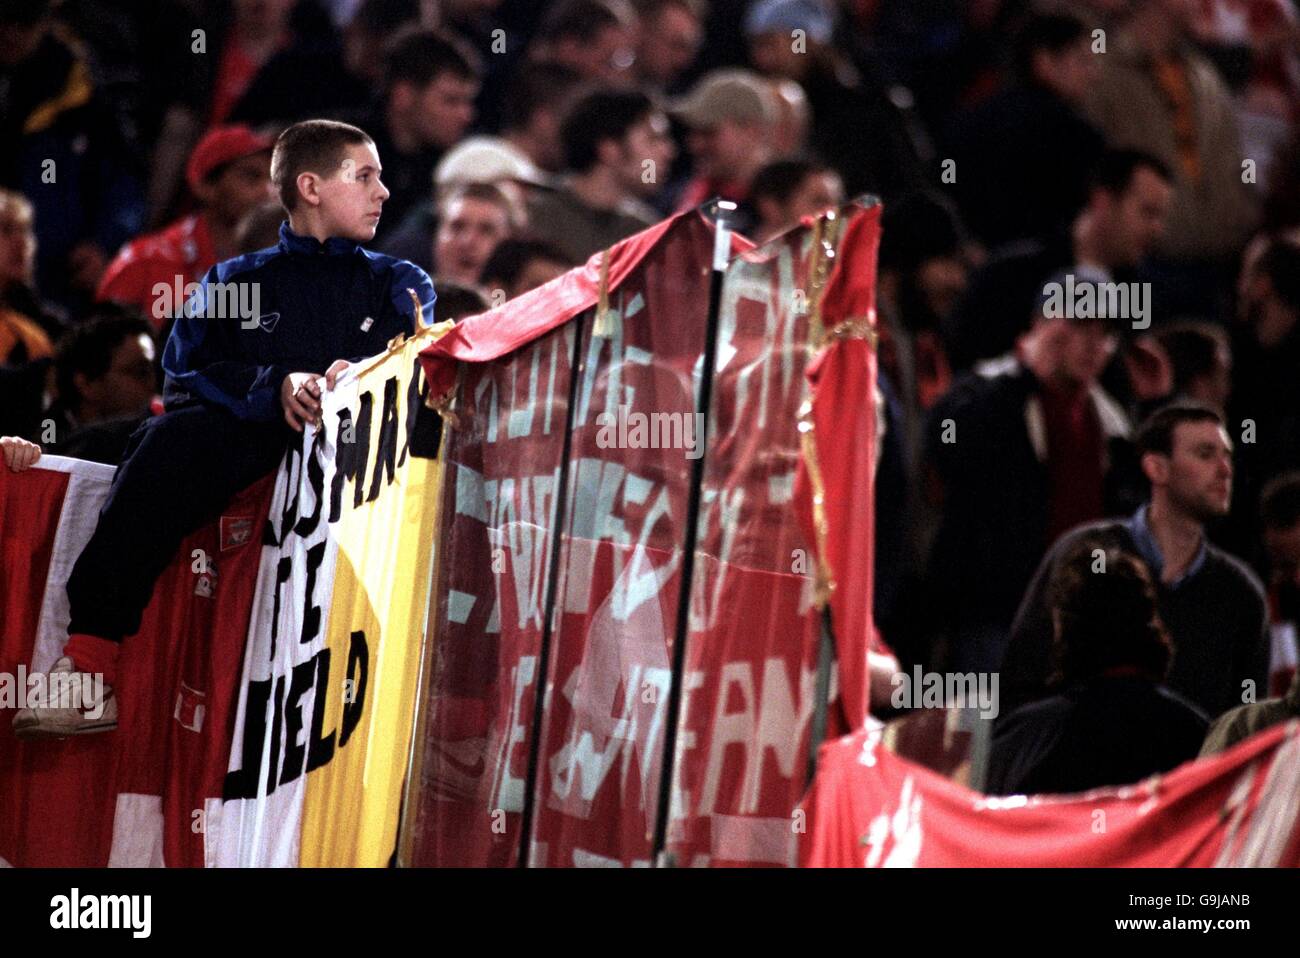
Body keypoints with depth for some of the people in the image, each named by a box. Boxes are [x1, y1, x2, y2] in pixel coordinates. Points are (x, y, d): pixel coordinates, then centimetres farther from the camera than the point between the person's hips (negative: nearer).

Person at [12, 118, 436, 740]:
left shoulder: (396, 284, 24)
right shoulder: (234, 283, 23)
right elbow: (188, 374, 7)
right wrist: (276, 388, -12)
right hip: (252, 443, 0)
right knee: (172, 438, -31)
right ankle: (90, 660, -40)